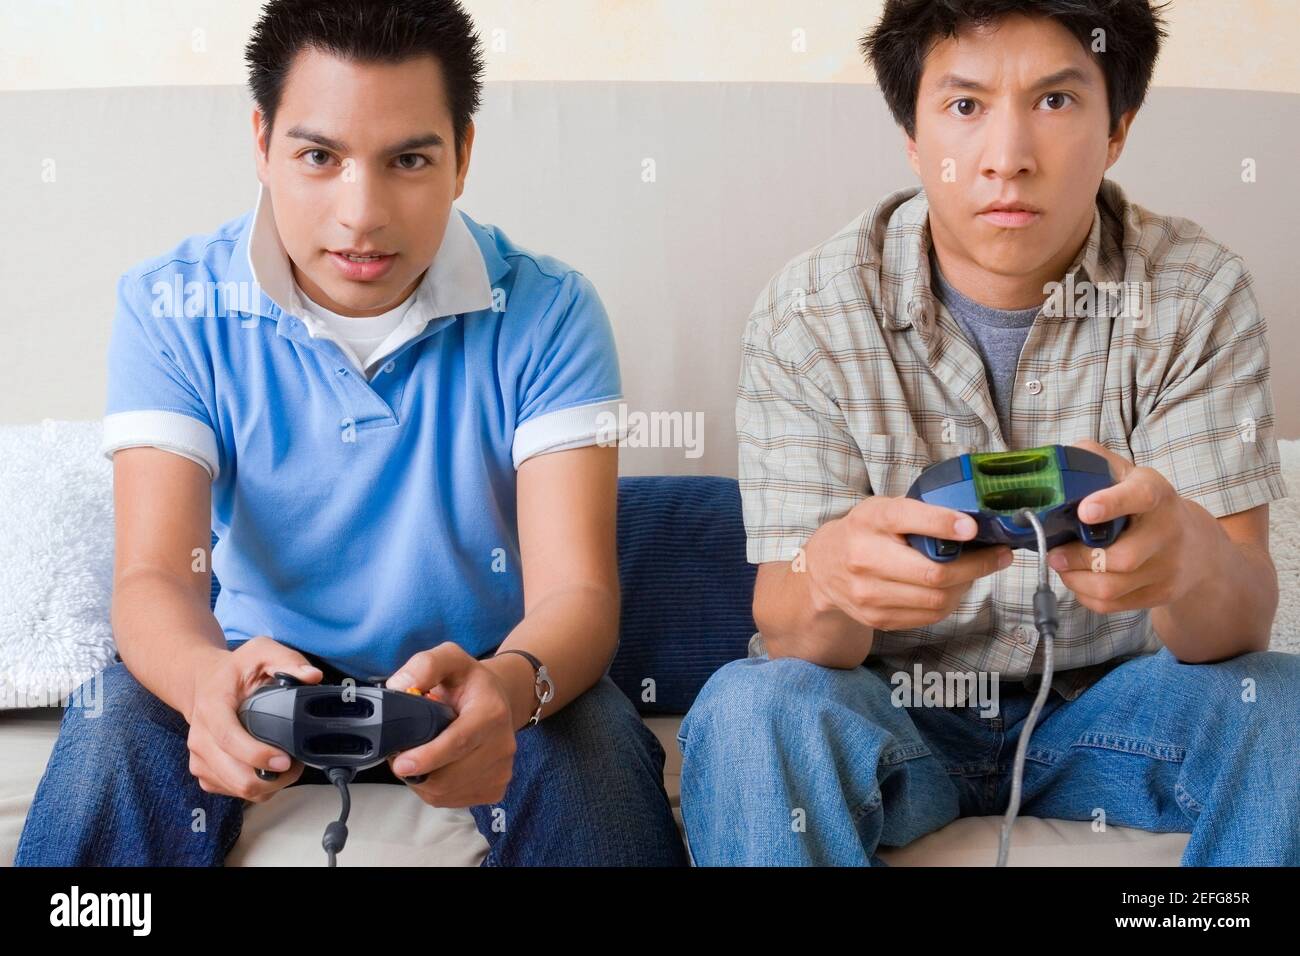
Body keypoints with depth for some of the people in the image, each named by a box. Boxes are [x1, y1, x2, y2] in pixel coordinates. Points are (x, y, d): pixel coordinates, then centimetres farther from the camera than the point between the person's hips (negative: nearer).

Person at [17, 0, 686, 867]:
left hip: (477, 675, 0)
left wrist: (511, 687, -47)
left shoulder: (547, 312, -15)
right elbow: (153, 574, -20)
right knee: (112, 734, -30)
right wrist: (206, 681, -46)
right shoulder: (171, 308, -12)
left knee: (596, 747, -31)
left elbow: (576, 590, -22)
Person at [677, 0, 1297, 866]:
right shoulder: (808, 315, -13)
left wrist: (1190, 556, -42)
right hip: (893, 714, -1)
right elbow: (787, 628, -16)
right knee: (748, 712, -31)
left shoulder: (1199, 297, -10)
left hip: (1106, 704, 2)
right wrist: (832, 575, -42)